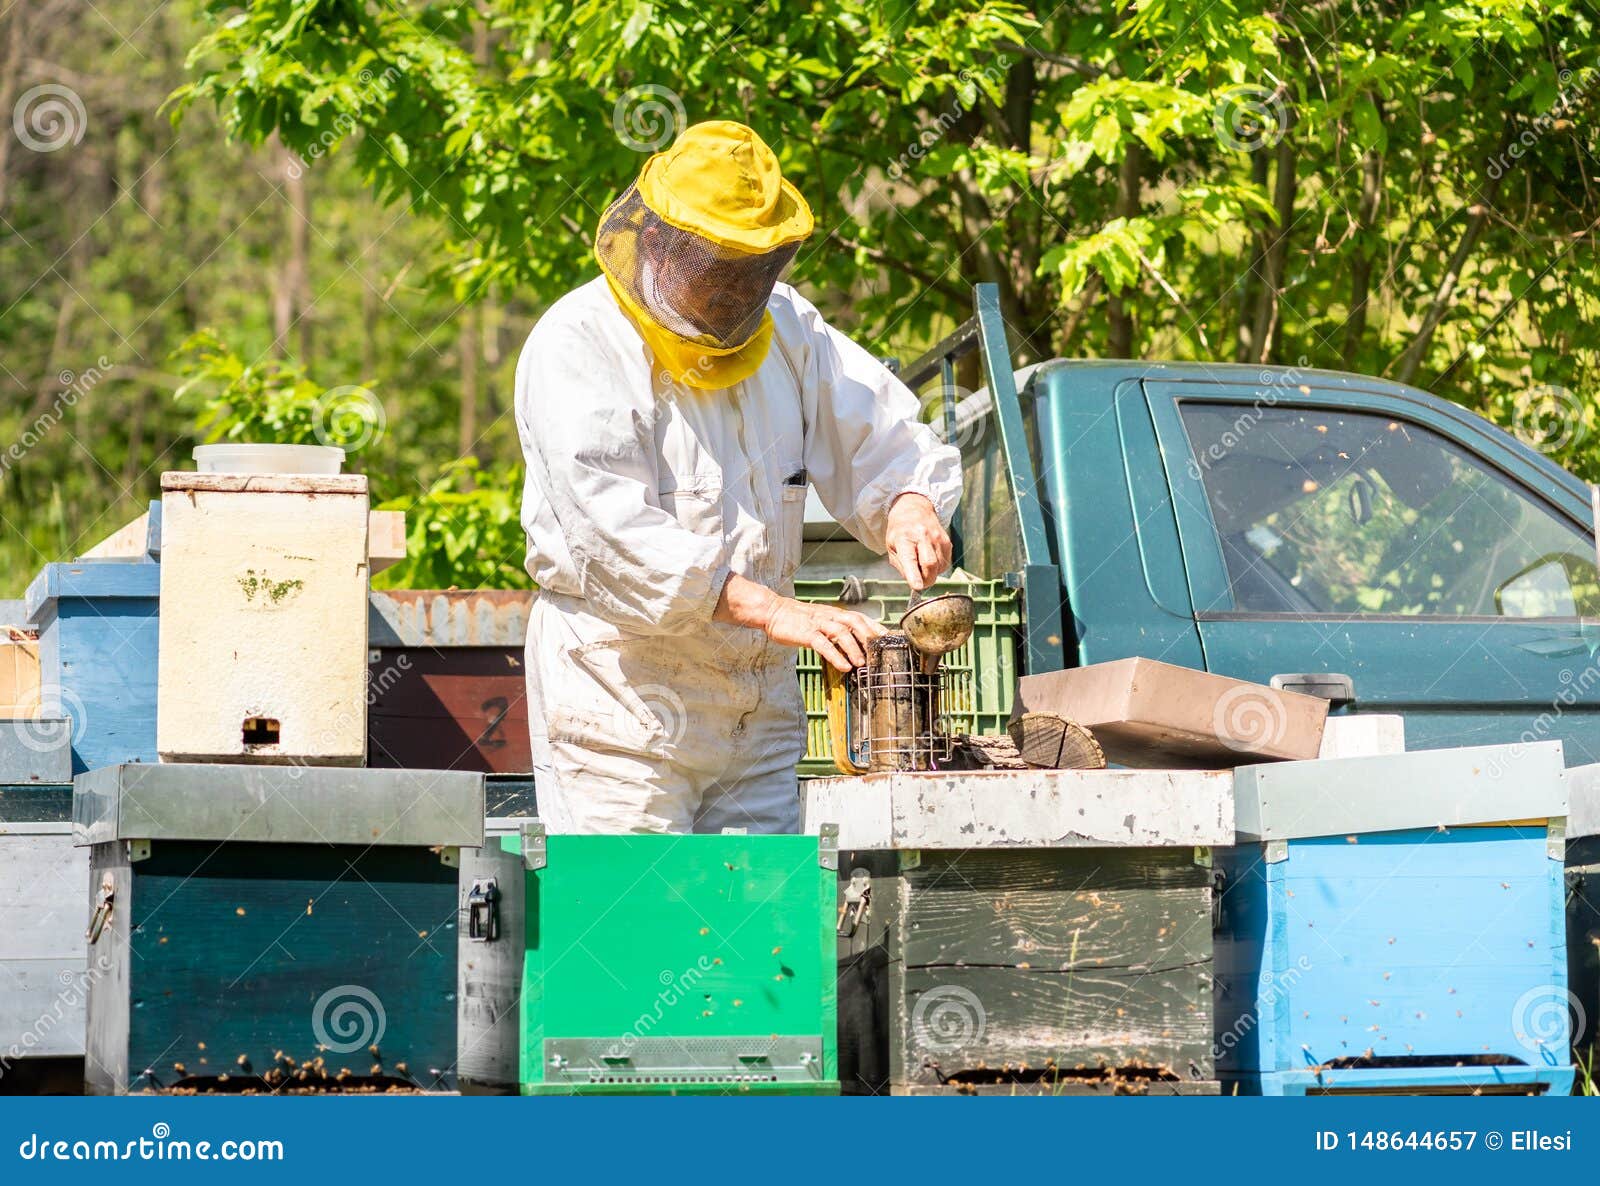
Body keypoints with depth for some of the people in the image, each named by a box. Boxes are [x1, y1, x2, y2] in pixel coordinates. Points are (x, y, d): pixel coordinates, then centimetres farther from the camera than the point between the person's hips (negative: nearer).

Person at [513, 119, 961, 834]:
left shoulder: (783, 327, 9)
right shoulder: (576, 346, -12)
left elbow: (884, 432, 18)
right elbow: (619, 532, -23)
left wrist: (909, 502, -8)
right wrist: (772, 609, -31)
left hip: (761, 699, 6)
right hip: (621, 691, -6)